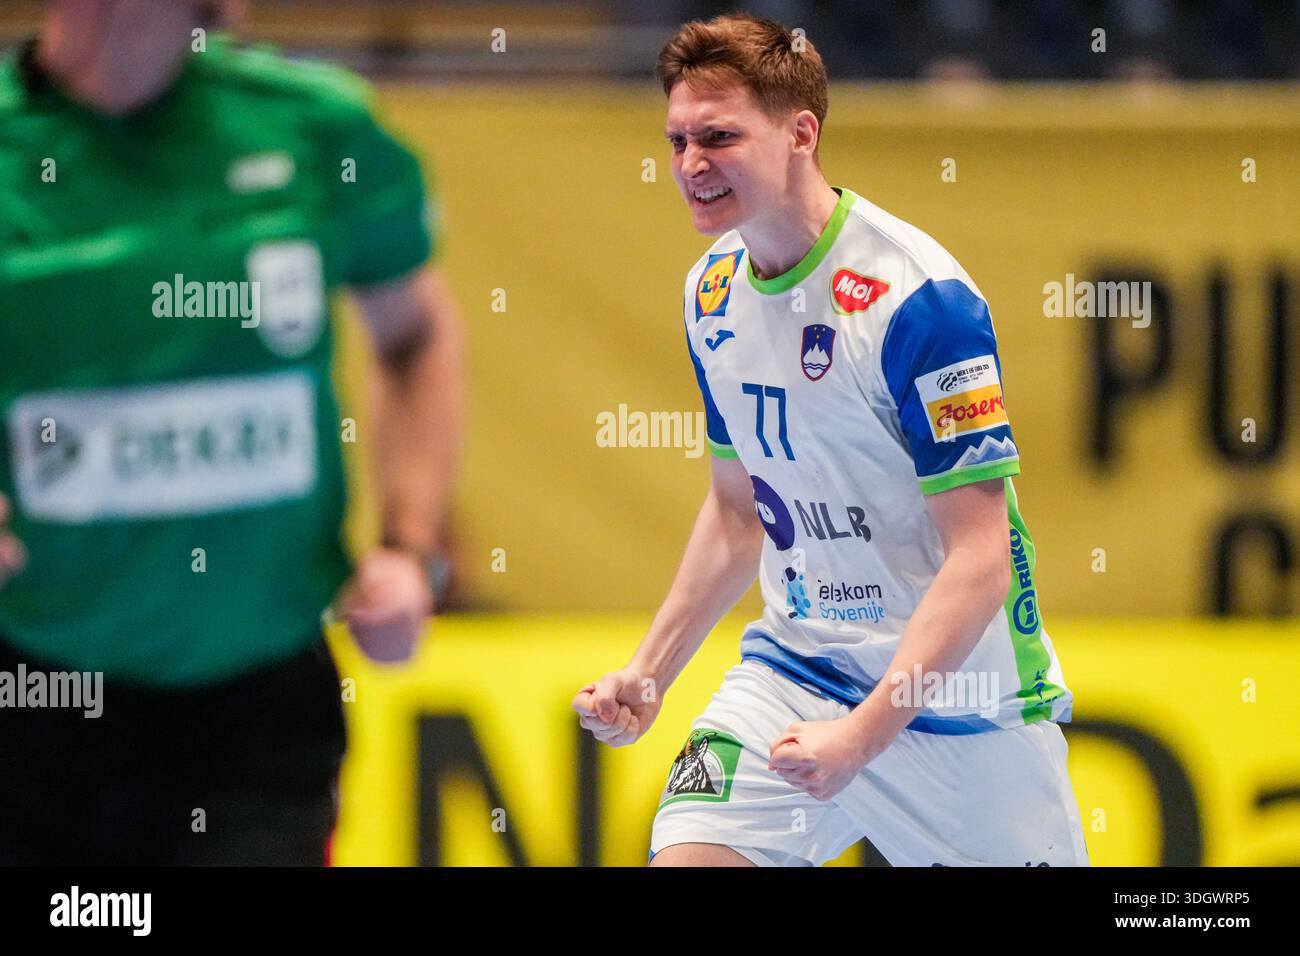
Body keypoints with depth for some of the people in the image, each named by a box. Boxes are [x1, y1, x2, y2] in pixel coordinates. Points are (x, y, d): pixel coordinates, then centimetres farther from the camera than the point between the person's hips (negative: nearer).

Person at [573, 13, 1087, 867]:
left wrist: (865, 733, -27)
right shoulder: (713, 292, 4)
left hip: (956, 695, -5)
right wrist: (648, 675, 11)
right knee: (684, 854, -13)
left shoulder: (918, 296, -19)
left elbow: (980, 561, -20)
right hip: (795, 668, 5)